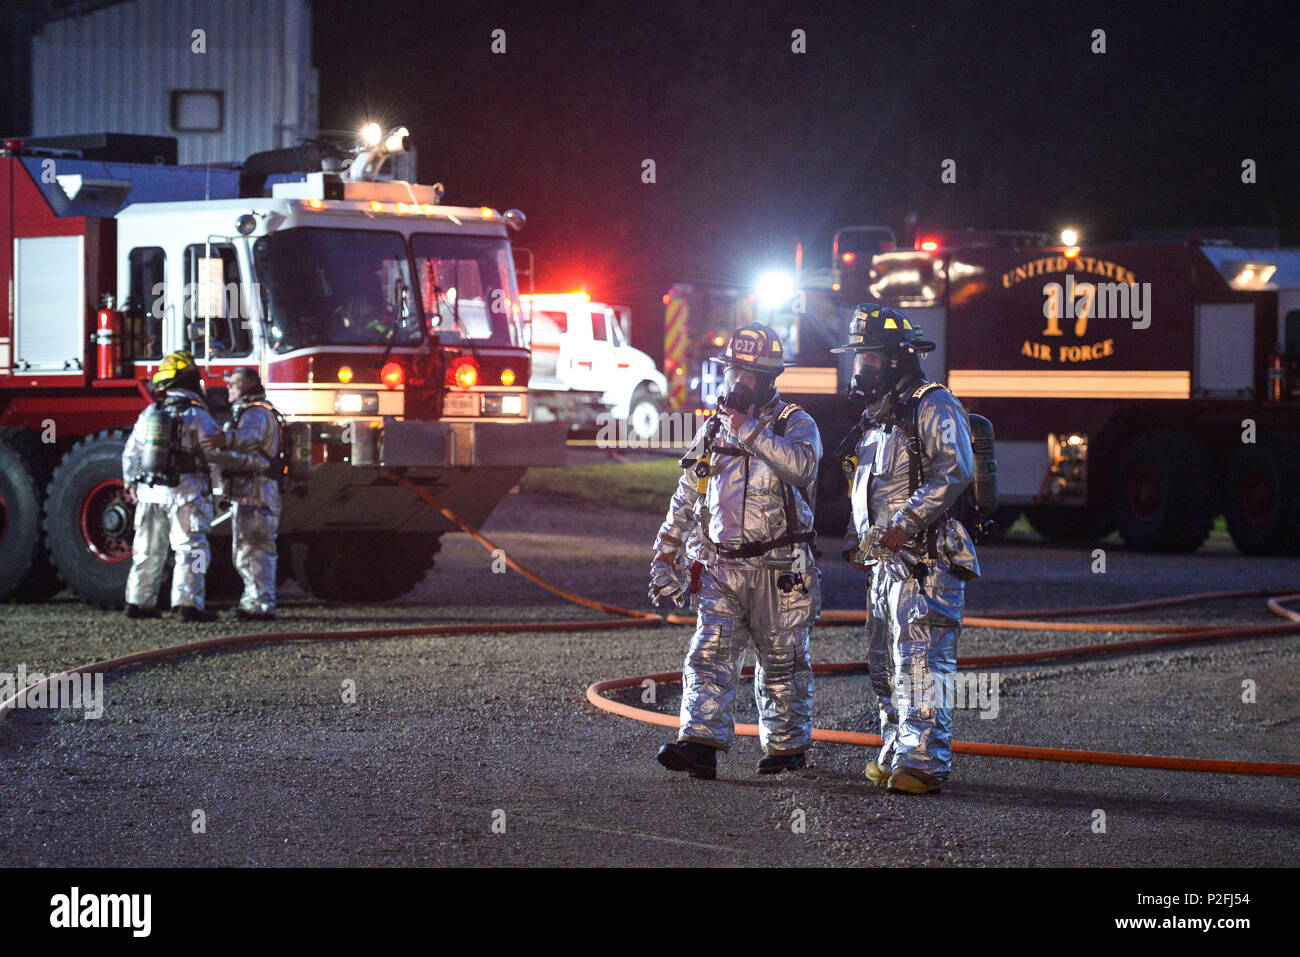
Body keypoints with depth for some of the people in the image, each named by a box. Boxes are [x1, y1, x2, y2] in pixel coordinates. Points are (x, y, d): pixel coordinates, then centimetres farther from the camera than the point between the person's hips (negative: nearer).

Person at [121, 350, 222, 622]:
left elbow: (130, 454, 15)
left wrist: (131, 484, 27)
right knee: (190, 549, -3)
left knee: (148, 550, 14)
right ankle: (188, 603, -10)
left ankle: (139, 602, 19)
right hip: (185, 492, -6)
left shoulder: (149, 413, 9)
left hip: (150, 493, 6)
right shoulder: (196, 415, -10)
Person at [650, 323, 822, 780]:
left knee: (781, 664, 5)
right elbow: (685, 500, 20)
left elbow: (801, 464, -26)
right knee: (710, 655, -9)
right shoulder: (713, 430, 13)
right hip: (722, 567, 4)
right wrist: (665, 556, 16)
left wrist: (750, 433, -27)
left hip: (779, 571, -4)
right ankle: (700, 746, -17)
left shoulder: (795, 424, -1)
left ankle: (787, 745, 18)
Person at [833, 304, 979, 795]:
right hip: (885, 562, 10)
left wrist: (907, 523, -24)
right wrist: (856, 538, 14)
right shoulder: (876, 417, 22)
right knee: (885, 663, 12)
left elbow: (954, 471, -20)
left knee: (919, 661, -14)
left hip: (926, 560, -10)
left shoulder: (933, 406, -8)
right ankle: (895, 754, 20)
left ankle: (924, 761, -15)